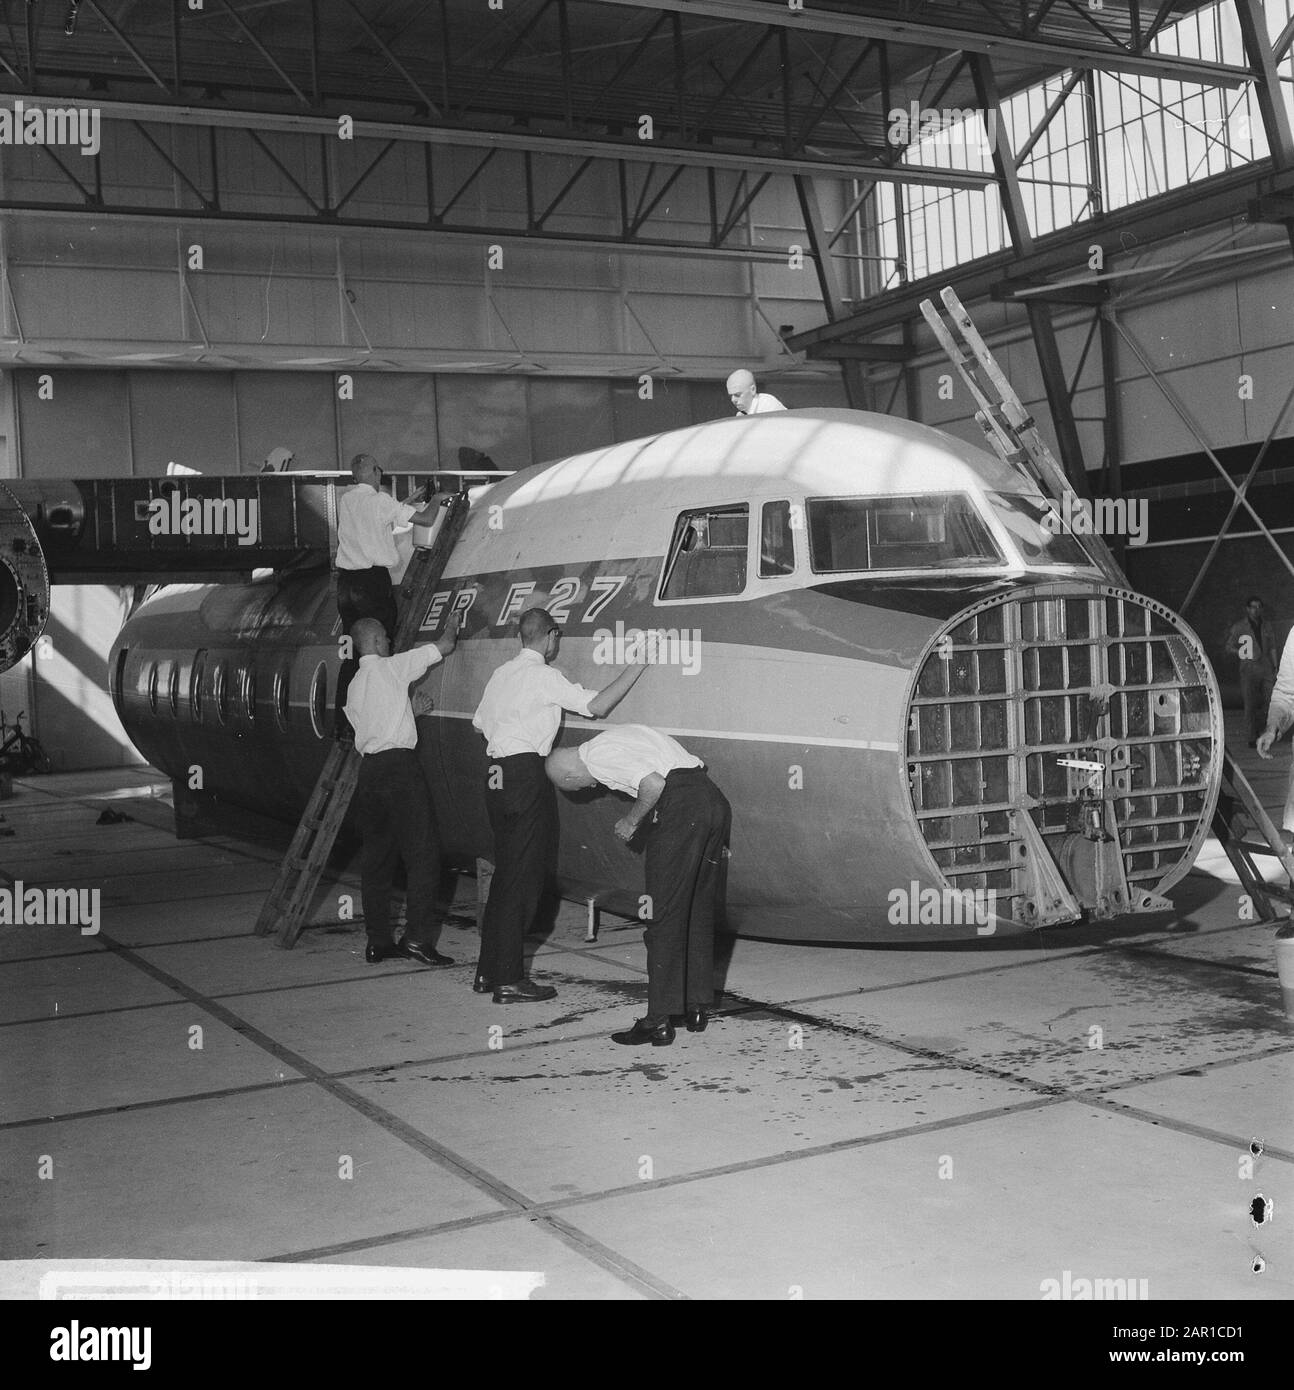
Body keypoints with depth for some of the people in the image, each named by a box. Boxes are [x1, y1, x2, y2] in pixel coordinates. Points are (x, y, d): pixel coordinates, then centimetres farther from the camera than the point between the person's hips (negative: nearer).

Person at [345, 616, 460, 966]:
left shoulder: (354, 686, 18)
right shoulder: (391, 666, -2)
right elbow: (444, 647, 2)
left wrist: (414, 710, 32)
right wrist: (452, 625, 23)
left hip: (368, 769, 7)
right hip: (398, 764, -7)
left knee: (377, 857, 11)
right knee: (422, 851, -5)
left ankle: (378, 941, 13)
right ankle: (417, 938, -10)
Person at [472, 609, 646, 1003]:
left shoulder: (501, 673, 15)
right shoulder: (543, 676, -9)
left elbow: (480, 722, 20)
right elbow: (597, 706, -13)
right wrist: (635, 669, -5)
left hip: (497, 774, 8)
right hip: (527, 775, -8)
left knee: (505, 874, 14)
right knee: (523, 878, -4)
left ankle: (487, 972, 19)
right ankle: (508, 981, -2)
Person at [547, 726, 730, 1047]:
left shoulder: (598, 755, -4)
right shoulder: (615, 738, 25)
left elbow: (654, 784, -16)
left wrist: (631, 821, 1)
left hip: (681, 806, -10)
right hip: (715, 801, 10)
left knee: (665, 917, -3)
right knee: (700, 912, 17)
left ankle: (659, 1022, 0)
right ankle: (697, 1008, 24)